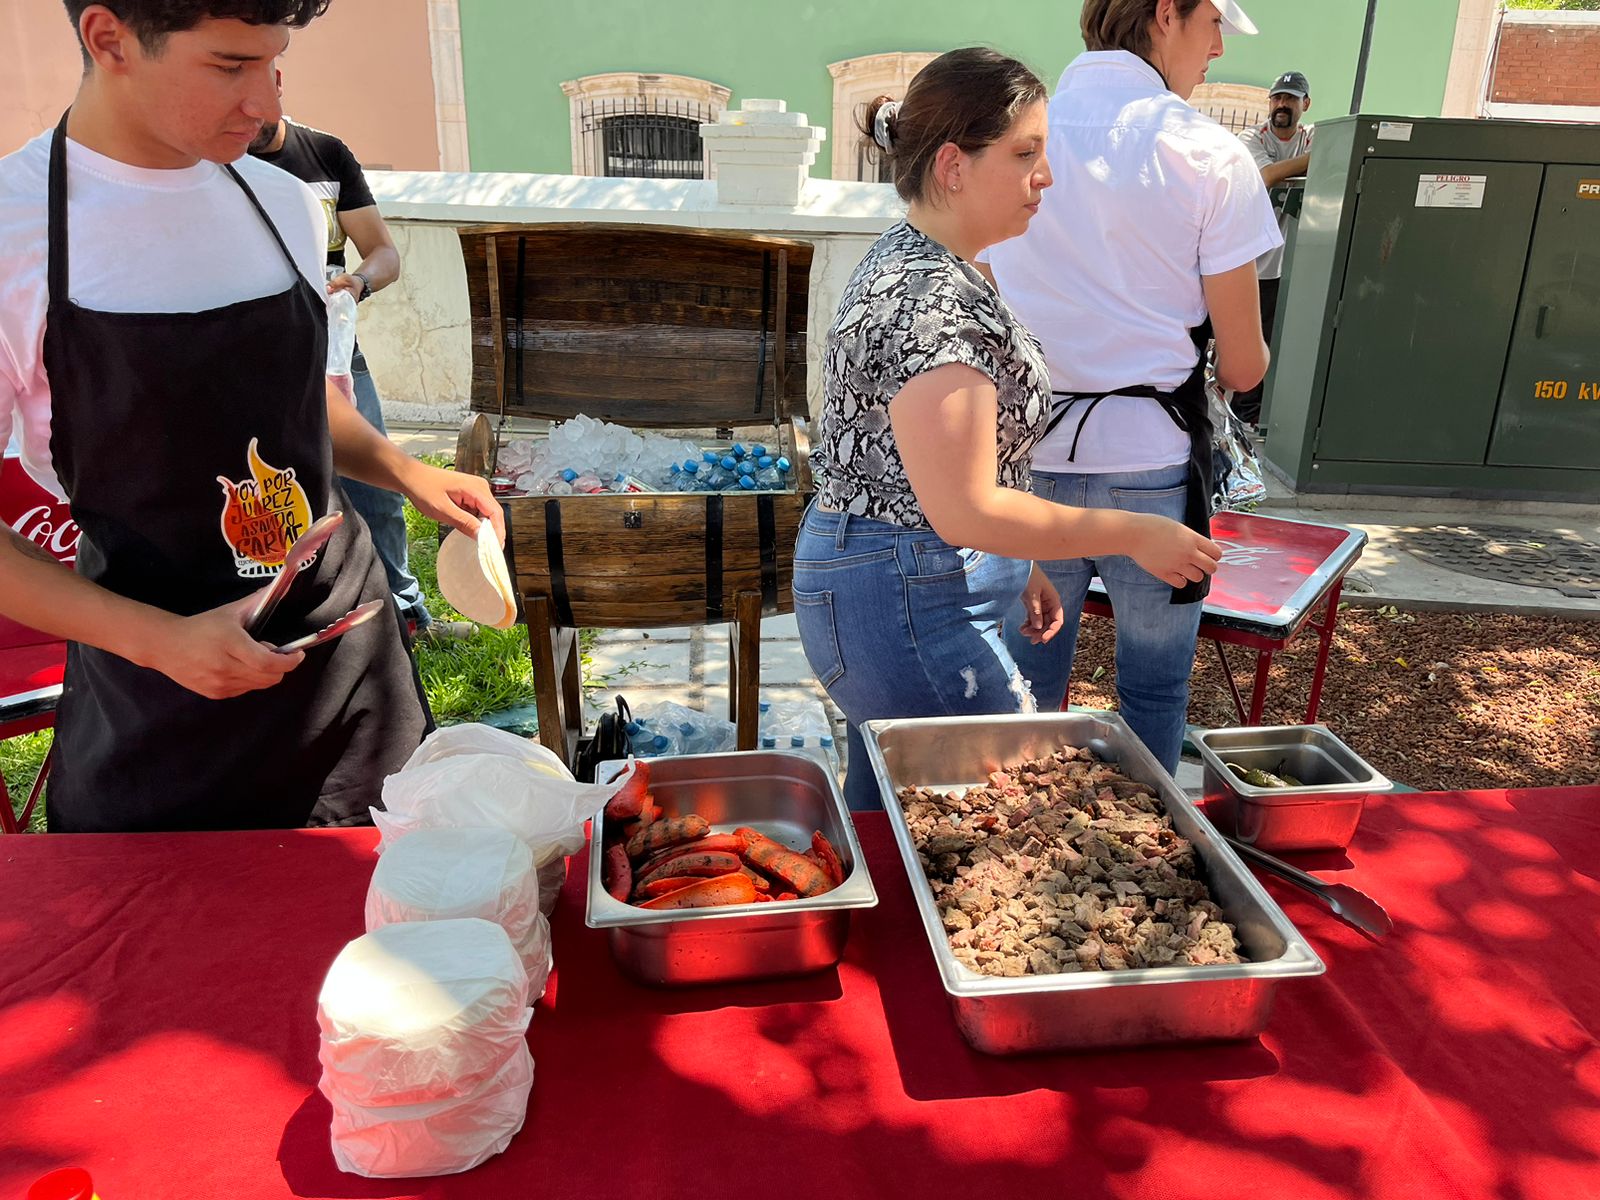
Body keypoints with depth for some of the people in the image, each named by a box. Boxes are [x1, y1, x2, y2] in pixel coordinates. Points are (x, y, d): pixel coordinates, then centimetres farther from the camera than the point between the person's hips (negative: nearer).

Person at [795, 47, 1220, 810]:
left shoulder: (910, 264, 11)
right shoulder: (931, 300, -22)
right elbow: (965, 510, -24)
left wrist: (1017, 568, 18)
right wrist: (1134, 535, -15)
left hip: (872, 586, 11)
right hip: (905, 607, -11)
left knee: (887, 819, 21)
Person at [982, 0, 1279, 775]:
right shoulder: (1210, 157, -8)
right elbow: (1243, 367, -4)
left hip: (1031, 457, 3)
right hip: (1152, 465, -3)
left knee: (1027, 682, 17)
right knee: (1154, 692, 15)